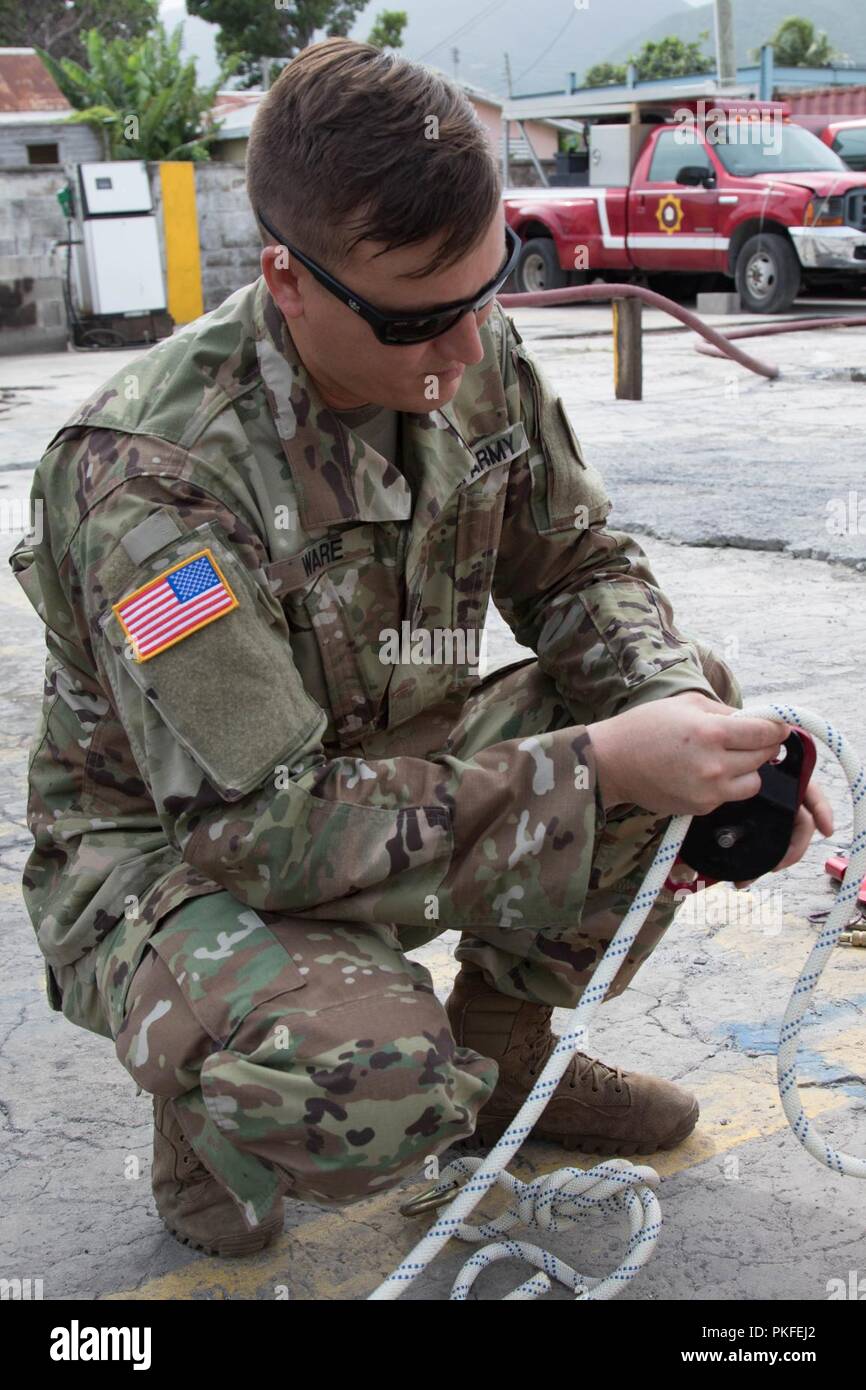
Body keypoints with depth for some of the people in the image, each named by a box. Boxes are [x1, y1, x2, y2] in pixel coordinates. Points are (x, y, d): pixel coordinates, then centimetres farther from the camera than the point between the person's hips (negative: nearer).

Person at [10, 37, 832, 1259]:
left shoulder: (476, 359, -10)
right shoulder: (145, 471, -31)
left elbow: (582, 568, 3)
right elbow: (262, 823, -33)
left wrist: (682, 702, -20)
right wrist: (594, 766, -36)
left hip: (390, 779, 7)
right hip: (168, 850, -6)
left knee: (683, 702, -13)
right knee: (371, 1092, -37)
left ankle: (503, 1056, 10)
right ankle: (207, 1106, 4)